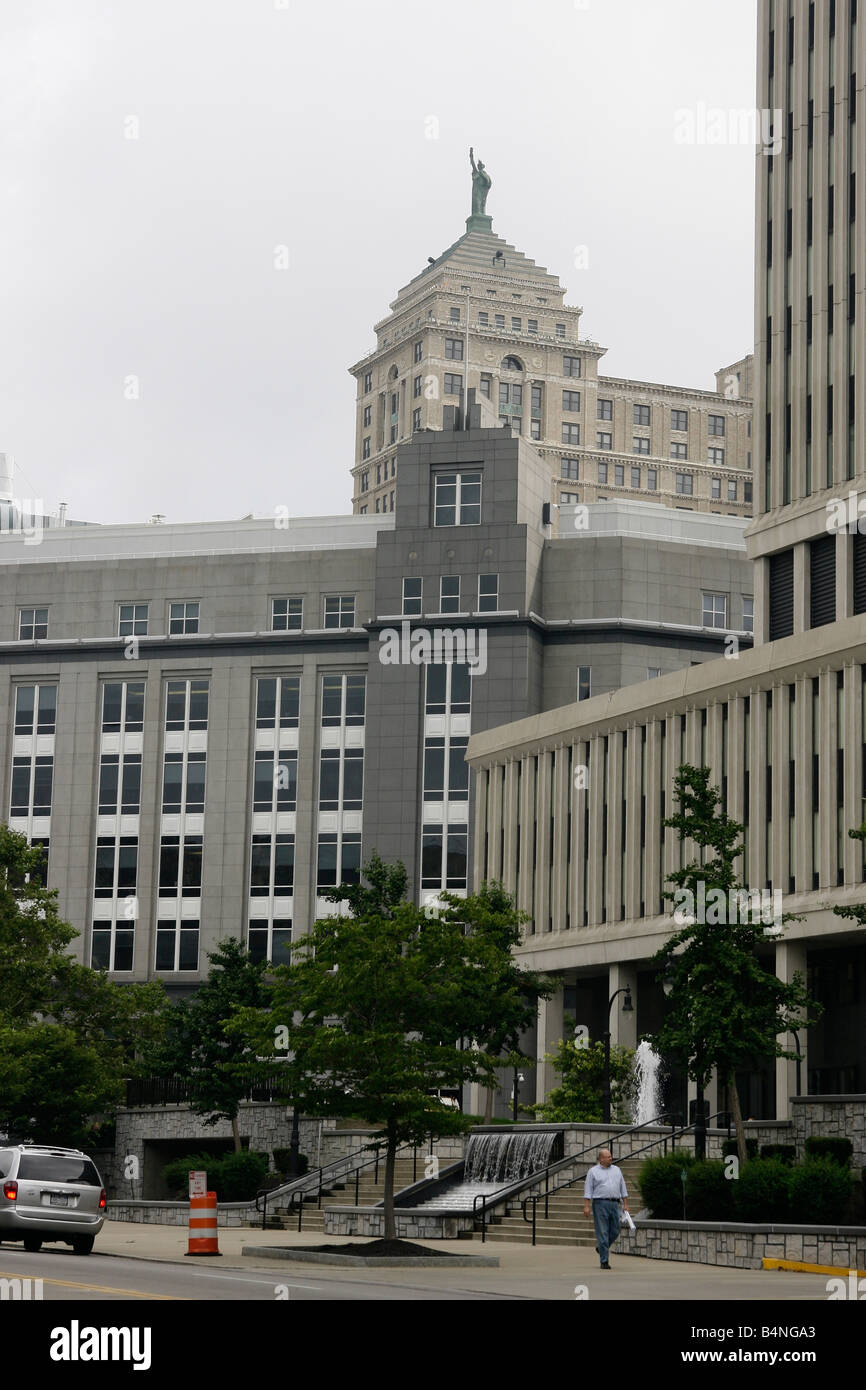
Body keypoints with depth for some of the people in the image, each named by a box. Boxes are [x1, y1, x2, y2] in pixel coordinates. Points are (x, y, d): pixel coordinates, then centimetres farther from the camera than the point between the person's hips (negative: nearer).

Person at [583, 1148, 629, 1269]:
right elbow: (588, 1190, -1)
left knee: (615, 1231, 4)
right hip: (600, 1203, -4)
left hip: (614, 1204, 4)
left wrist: (625, 1204, 11)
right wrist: (586, 1206, -9)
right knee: (602, 1233, -5)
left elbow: (623, 1188, 17)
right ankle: (604, 1261, -3)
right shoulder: (593, 1171, 3)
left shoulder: (617, 1170, 15)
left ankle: (601, 1248, 30)